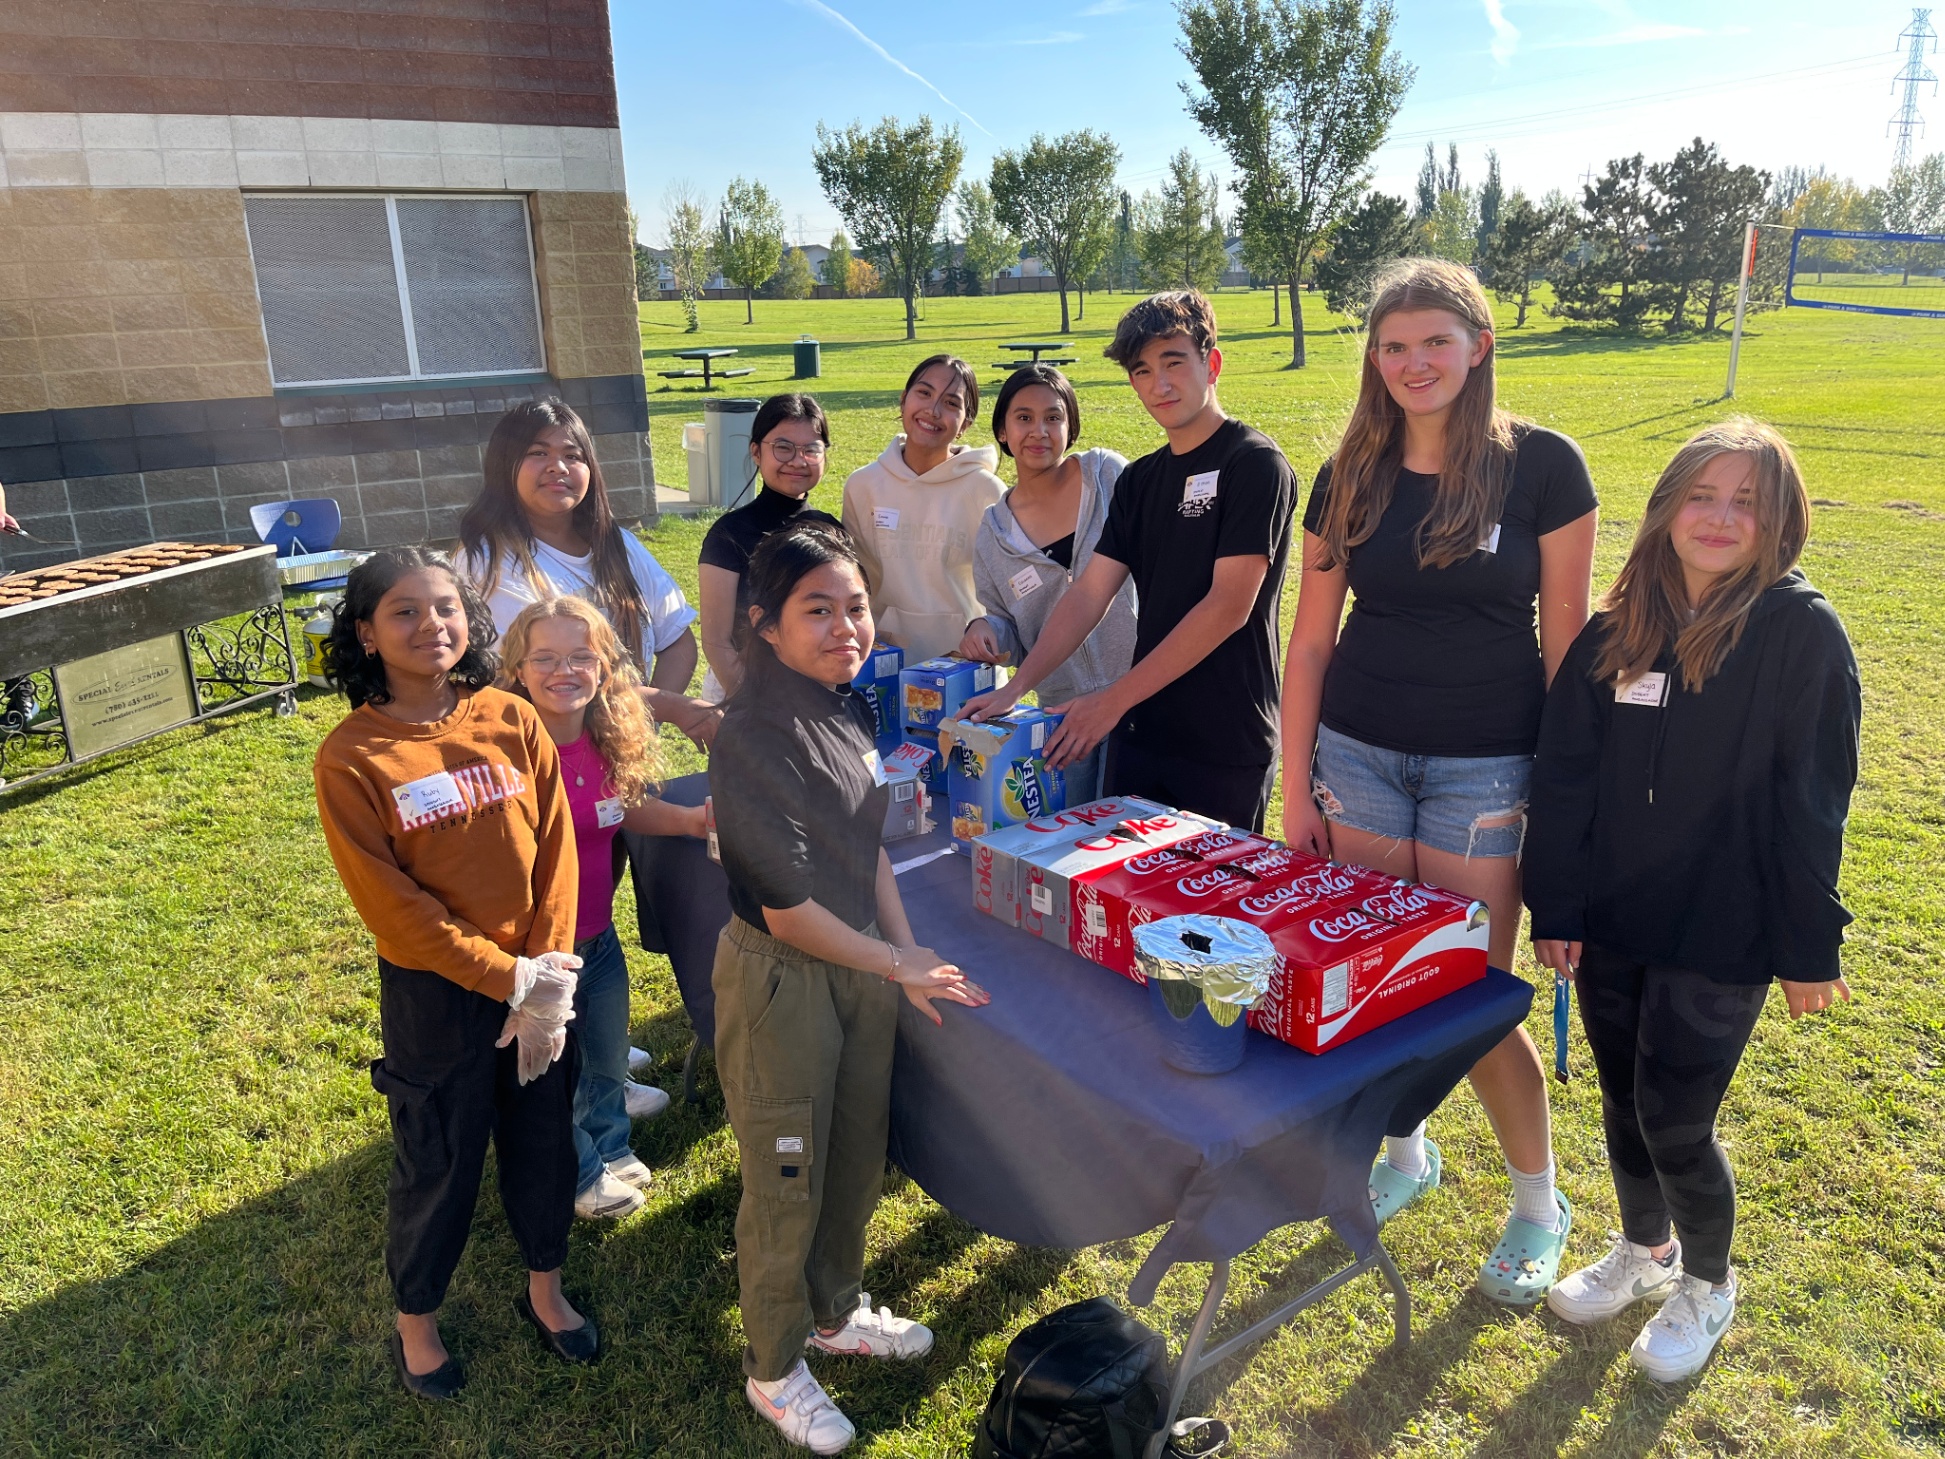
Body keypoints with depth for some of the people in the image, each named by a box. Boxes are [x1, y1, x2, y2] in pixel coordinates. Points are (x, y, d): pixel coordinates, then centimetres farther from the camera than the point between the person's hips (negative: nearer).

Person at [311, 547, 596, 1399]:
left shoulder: (513, 722, -5)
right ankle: (416, 1321, 41)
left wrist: (550, 977, -10)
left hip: (542, 984, 3)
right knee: (437, 1165, 15)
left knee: (544, 1141, 19)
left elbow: (556, 849, -4)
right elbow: (390, 902, -14)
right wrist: (503, 977, -16)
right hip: (433, 994, -3)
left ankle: (544, 1288, 44)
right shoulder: (351, 757, -14)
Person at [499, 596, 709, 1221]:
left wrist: (691, 819, -5)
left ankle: (612, 1149, 50)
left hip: (599, 938, 6)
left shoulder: (611, 742, -6)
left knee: (609, 1059, 25)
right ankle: (580, 1174, 40)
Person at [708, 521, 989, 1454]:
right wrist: (899, 966, -12)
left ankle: (835, 1311, 49)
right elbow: (788, 911, -22)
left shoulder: (844, 709, 0)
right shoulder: (755, 741, -25)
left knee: (858, 1158, 24)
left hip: (861, 966, 8)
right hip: (782, 983, -8)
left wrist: (908, 953, 5)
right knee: (786, 1184, 12)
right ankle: (774, 1369, 37)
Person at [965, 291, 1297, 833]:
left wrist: (1114, 699, -17)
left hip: (1226, 747, -6)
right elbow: (1087, 597, 5)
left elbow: (1228, 606, -17)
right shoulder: (1140, 479, 11)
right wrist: (1016, 687, -7)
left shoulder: (1255, 464, -10)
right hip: (1140, 734, 6)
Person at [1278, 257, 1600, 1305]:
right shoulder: (1351, 476, 3)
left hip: (1485, 770, -3)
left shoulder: (1541, 465, -5)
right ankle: (1405, 1151, 37)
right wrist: (1295, 789, 3)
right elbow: (1310, 640, 5)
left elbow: (1566, 642, -3)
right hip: (1357, 755, 3)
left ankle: (1539, 1204, 27)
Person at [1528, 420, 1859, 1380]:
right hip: (1610, 923, 4)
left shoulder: (1803, 634, -10)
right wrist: (1555, 908, 0)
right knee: (1623, 1101, 17)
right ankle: (1644, 1247, 43)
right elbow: (1564, 775, 1)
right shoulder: (1618, 629, 1)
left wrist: (1807, 947, -7)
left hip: (1720, 936, -4)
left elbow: (1811, 803, -9)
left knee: (1673, 1122, 3)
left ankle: (1707, 1284, 31)